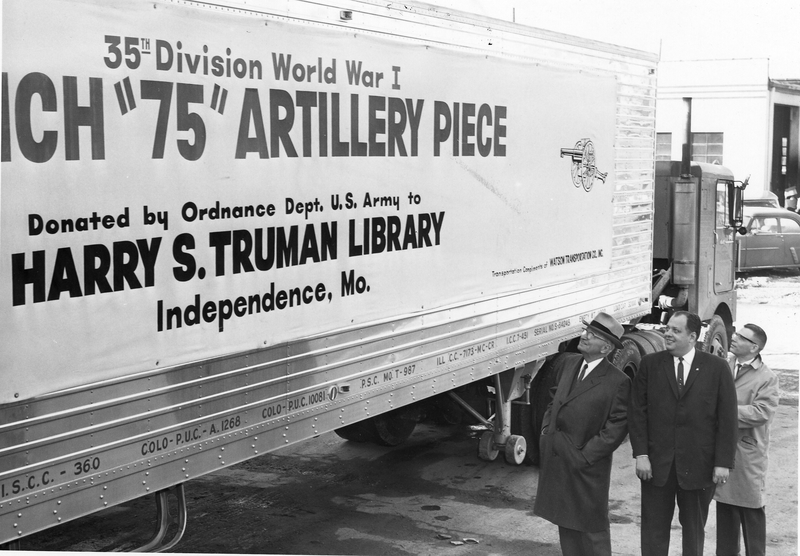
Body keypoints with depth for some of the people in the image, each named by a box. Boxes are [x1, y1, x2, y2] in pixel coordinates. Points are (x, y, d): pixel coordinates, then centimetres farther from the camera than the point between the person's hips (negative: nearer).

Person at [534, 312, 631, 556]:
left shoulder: (617, 382, -14)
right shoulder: (567, 363, 6)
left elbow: (616, 429, -15)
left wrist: (584, 456, -17)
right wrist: (546, 428, 6)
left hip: (586, 469, -6)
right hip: (555, 461, 6)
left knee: (592, 527, 5)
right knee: (566, 522, 16)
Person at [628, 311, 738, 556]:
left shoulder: (716, 368, -2)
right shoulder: (650, 364, 1)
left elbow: (727, 418, -3)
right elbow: (636, 412, 0)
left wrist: (723, 462, -8)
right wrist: (641, 454, -8)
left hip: (698, 465, -1)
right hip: (656, 463, 1)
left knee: (694, 529, 14)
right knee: (654, 529, 5)